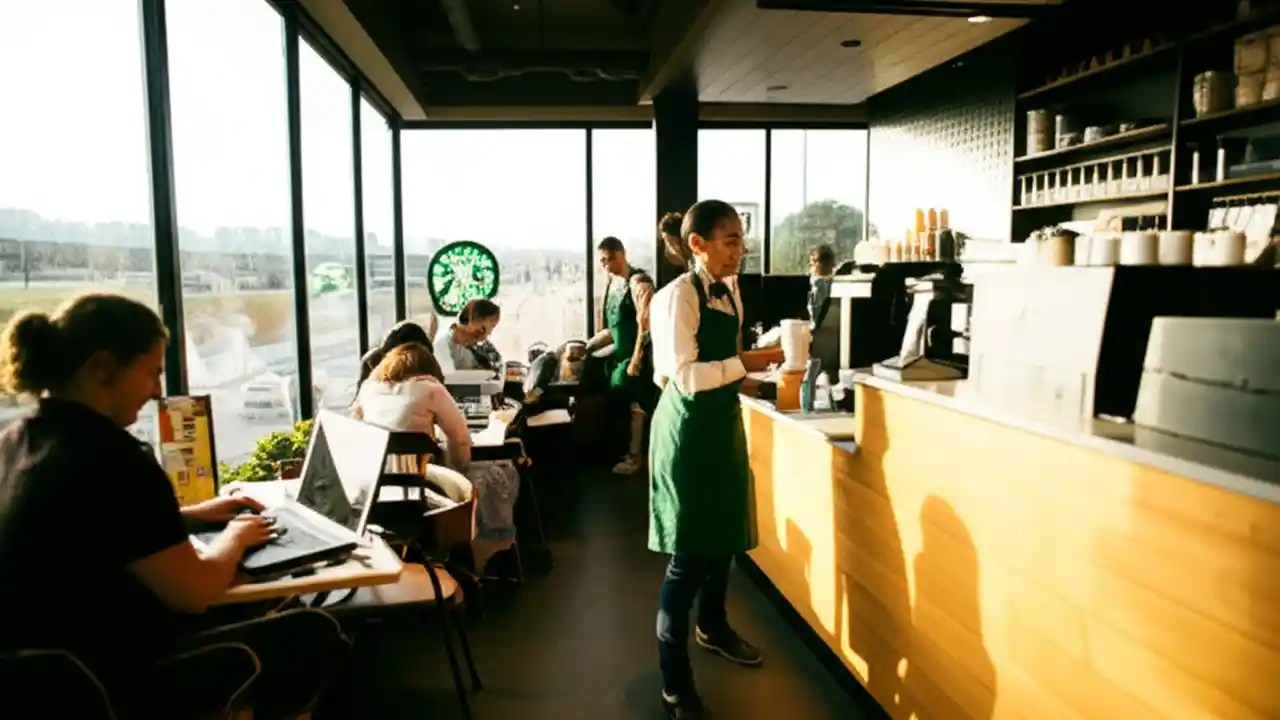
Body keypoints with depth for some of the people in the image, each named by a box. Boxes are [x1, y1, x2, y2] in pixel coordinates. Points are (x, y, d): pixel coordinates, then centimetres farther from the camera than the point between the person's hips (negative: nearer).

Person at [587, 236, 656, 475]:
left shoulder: (638, 282, -15)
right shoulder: (613, 283, 10)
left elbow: (645, 324, -20)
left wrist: (636, 360, -21)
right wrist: (587, 346, 12)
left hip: (636, 356, -8)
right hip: (620, 354, 8)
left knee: (635, 407, 2)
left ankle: (634, 456, 14)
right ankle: (626, 451, 26)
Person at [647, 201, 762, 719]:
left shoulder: (730, 291, 8)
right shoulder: (679, 295, -18)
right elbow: (685, 376, -25)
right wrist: (750, 362, -24)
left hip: (723, 421, 8)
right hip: (689, 427, -8)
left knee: (725, 534, 21)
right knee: (688, 552, -2)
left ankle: (713, 627, 46)